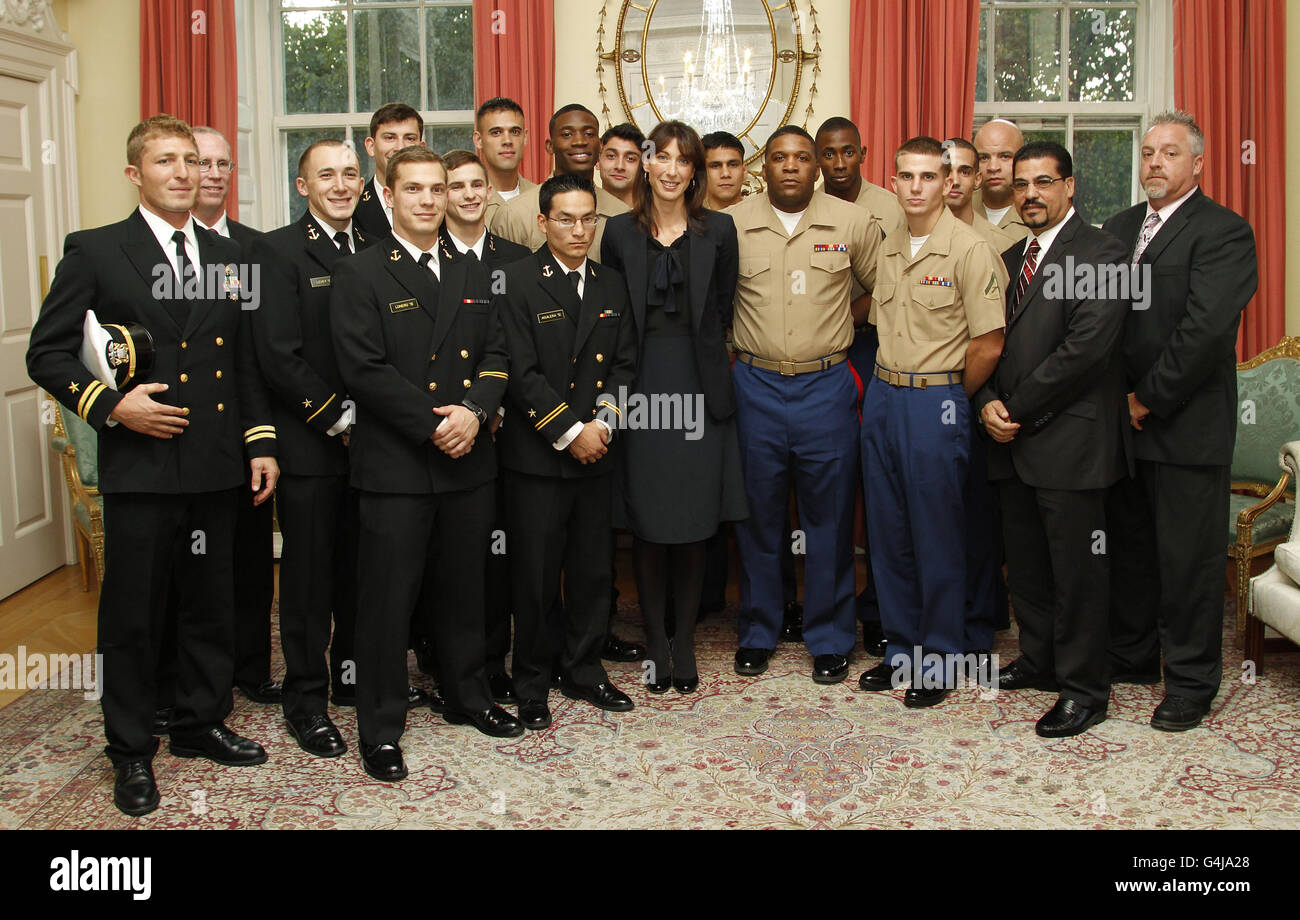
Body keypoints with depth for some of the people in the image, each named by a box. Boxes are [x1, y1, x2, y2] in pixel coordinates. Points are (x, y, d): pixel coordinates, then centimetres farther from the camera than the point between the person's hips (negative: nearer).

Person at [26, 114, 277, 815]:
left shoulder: (227, 256, 11)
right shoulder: (95, 251, -2)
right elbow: (46, 353, -3)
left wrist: (260, 442, 8)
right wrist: (109, 405, -16)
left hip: (217, 467, 4)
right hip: (140, 467, -4)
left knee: (211, 605, 15)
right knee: (132, 614, 5)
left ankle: (201, 723, 33)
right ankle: (131, 750, 21)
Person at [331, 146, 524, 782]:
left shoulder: (472, 275, 14)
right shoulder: (359, 275, -4)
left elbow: (496, 353, 9)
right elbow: (365, 369, -13)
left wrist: (475, 412, -10)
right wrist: (433, 425, -16)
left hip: (468, 464, 5)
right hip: (395, 466, -5)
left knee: (465, 588, 16)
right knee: (388, 598, 1)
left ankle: (468, 697, 33)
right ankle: (380, 728, 13)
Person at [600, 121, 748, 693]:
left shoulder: (718, 231, 4)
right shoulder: (620, 232, 6)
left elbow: (723, 310, 6)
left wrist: (712, 370, 1)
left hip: (699, 386, 0)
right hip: (642, 385, 0)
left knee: (695, 522, 3)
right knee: (647, 521, 3)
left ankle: (684, 645, 15)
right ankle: (655, 645, 14)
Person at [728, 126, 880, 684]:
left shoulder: (853, 223, 1)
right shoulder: (732, 225, 2)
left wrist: (843, 323, 5)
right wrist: (734, 348, 5)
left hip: (827, 386, 0)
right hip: (756, 387, 1)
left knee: (830, 516, 6)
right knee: (758, 516, 9)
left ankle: (830, 638, 20)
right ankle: (758, 633, 24)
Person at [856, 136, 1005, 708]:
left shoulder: (969, 249, -10)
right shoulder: (888, 249, 11)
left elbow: (988, 345, -13)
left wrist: (949, 398, -2)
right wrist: (889, 385, 12)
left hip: (936, 400, -7)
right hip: (883, 396, 7)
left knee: (938, 535, 1)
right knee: (888, 531, 11)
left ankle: (941, 659, 14)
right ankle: (901, 648, 24)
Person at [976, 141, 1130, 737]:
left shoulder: (1100, 253, -9)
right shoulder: (1010, 259, 17)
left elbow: (1085, 348, -18)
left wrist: (1016, 409, -14)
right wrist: (988, 402, -5)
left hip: (1069, 441, -7)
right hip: (1013, 442, 8)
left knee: (1077, 570, 1)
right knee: (1025, 564, 16)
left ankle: (1084, 691, 12)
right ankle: (1040, 661, 32)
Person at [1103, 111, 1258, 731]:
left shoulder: (1223, 232, -9)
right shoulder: (1119, 227, 13)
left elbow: (1206, 329, -19)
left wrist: (1149, 399, -15)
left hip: (1186, 425, -6)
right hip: (1124, 422, 6)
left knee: (1188, 557, 2)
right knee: (1130, 546, 16)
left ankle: (1190, 681, 16)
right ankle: (1132, 655, 32)